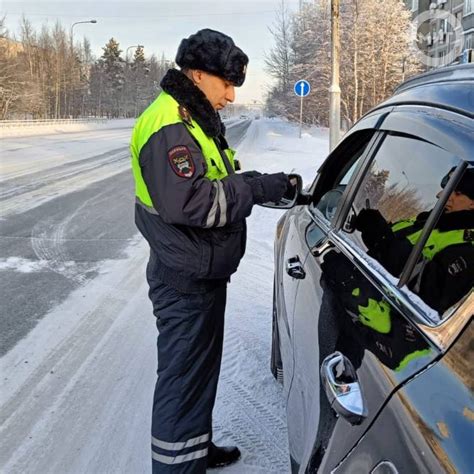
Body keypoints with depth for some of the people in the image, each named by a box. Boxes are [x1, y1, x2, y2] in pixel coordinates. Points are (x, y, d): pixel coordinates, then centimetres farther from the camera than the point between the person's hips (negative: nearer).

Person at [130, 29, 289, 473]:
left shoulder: (199, 120, 14)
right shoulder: (169, 126, -20)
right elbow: (186, 203, -31)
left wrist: (259, 183, 1)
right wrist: (256, 189, -25)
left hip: (203, 273, 11)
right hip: (185, 280, -11)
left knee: (202, 368, 22)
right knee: (183, 377, 0)